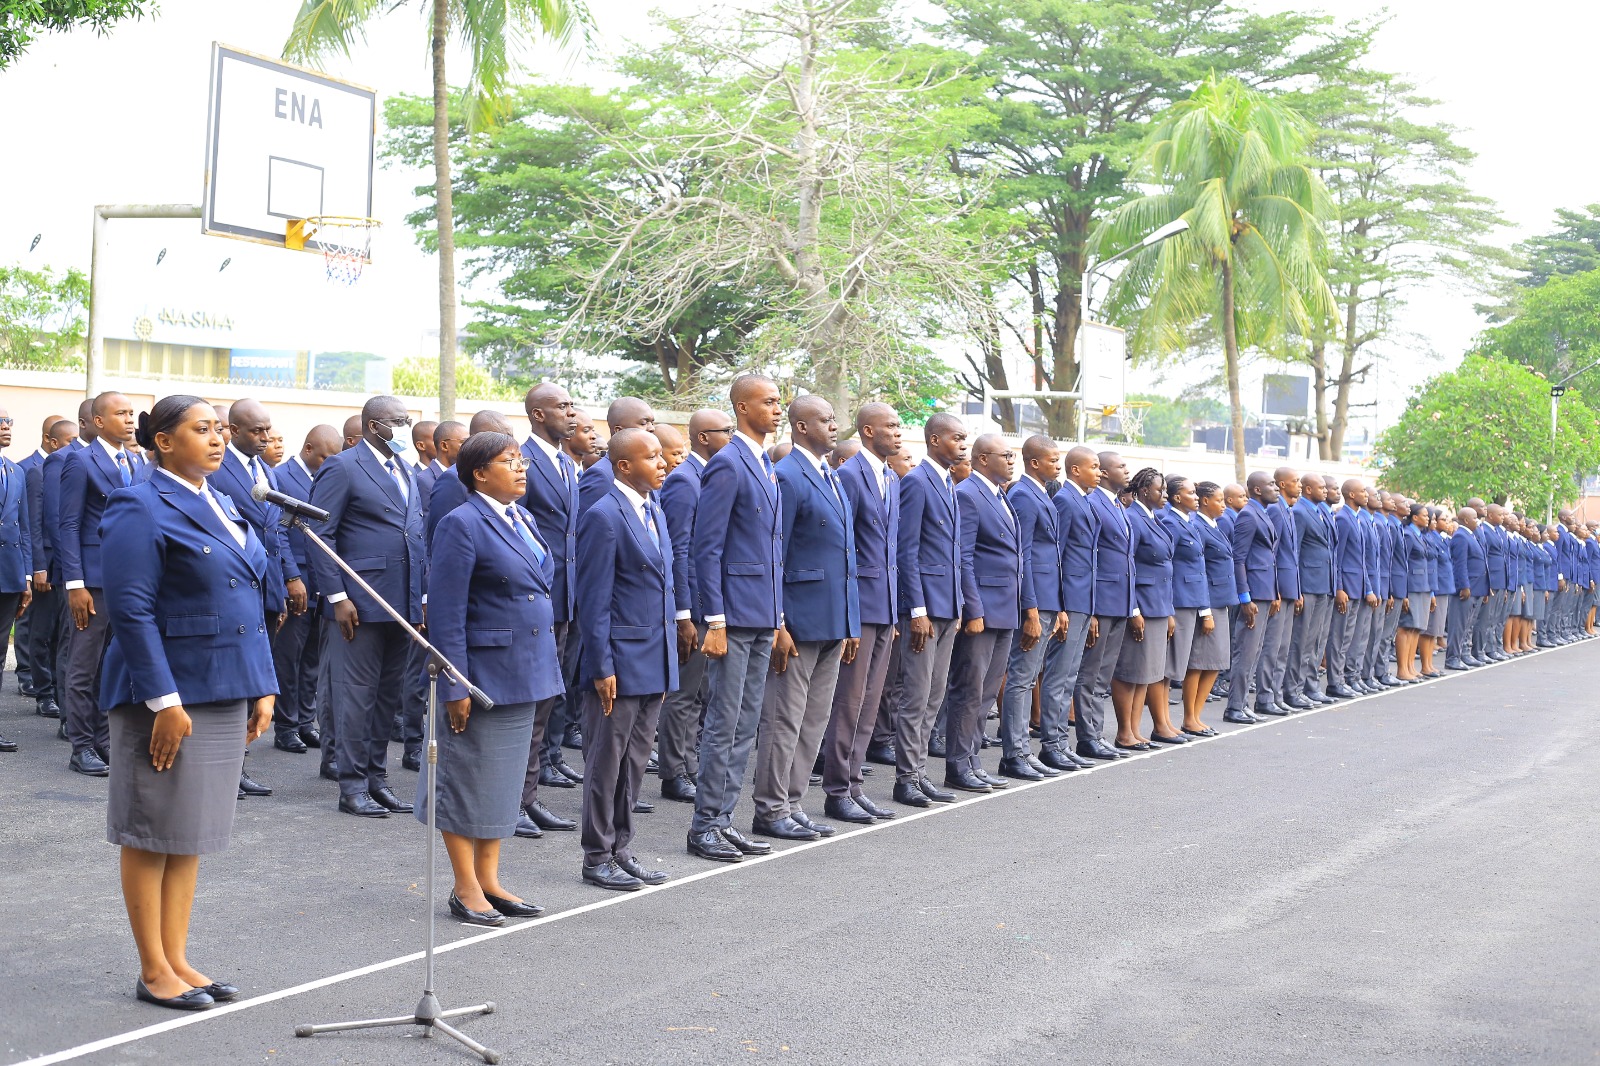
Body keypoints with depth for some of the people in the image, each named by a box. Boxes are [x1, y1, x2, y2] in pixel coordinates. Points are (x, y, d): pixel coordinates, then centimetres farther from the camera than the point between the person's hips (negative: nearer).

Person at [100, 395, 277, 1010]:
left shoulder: (224, 508, 14)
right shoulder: (141, 508, -10)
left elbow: (249, 604, 17)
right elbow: (129, 609, -17)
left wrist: (262, 687, 10)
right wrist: (165, 701, -21)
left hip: (224, 693, 8)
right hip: (168, 693, -8)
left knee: (191, 832, 13)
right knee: (152, 833, 3)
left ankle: (177, 960, 21)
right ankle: (153, 972, 11)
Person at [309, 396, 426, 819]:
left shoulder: (404, 471, 18)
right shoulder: (343, 467, -6)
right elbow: (321, 534, -10)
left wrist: (421, 596, 14)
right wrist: (336, 596, -15)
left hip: (402, 604, 8)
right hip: (362, 603, -8)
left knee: (389, 696, 12)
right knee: (358, 695, -3)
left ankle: (377, 777, 21)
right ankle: (353, 786, 4)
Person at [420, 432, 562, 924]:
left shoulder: (524, 520, 12)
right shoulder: (462, 524, -14)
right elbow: (446, 613, -16)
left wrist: (544, 670, 15)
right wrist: (455, 686, -19)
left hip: (523, 673, 8)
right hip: (483, 673, -8)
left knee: (504, 778, 15)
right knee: (469, 777, 3)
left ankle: (489, 880, 25)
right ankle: (466, 889, 13)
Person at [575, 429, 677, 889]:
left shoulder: (654, 513, 13)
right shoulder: (603, 517, -14)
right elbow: (593, 601, -15)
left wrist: (667, 662, 16)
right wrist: (602, 668, -17)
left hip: (654, 662, 8)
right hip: (620, 662, -8)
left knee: (634, 761, 14)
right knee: (607, 761, 3)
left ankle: (622, 852, 23)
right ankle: (597, 858, 13)